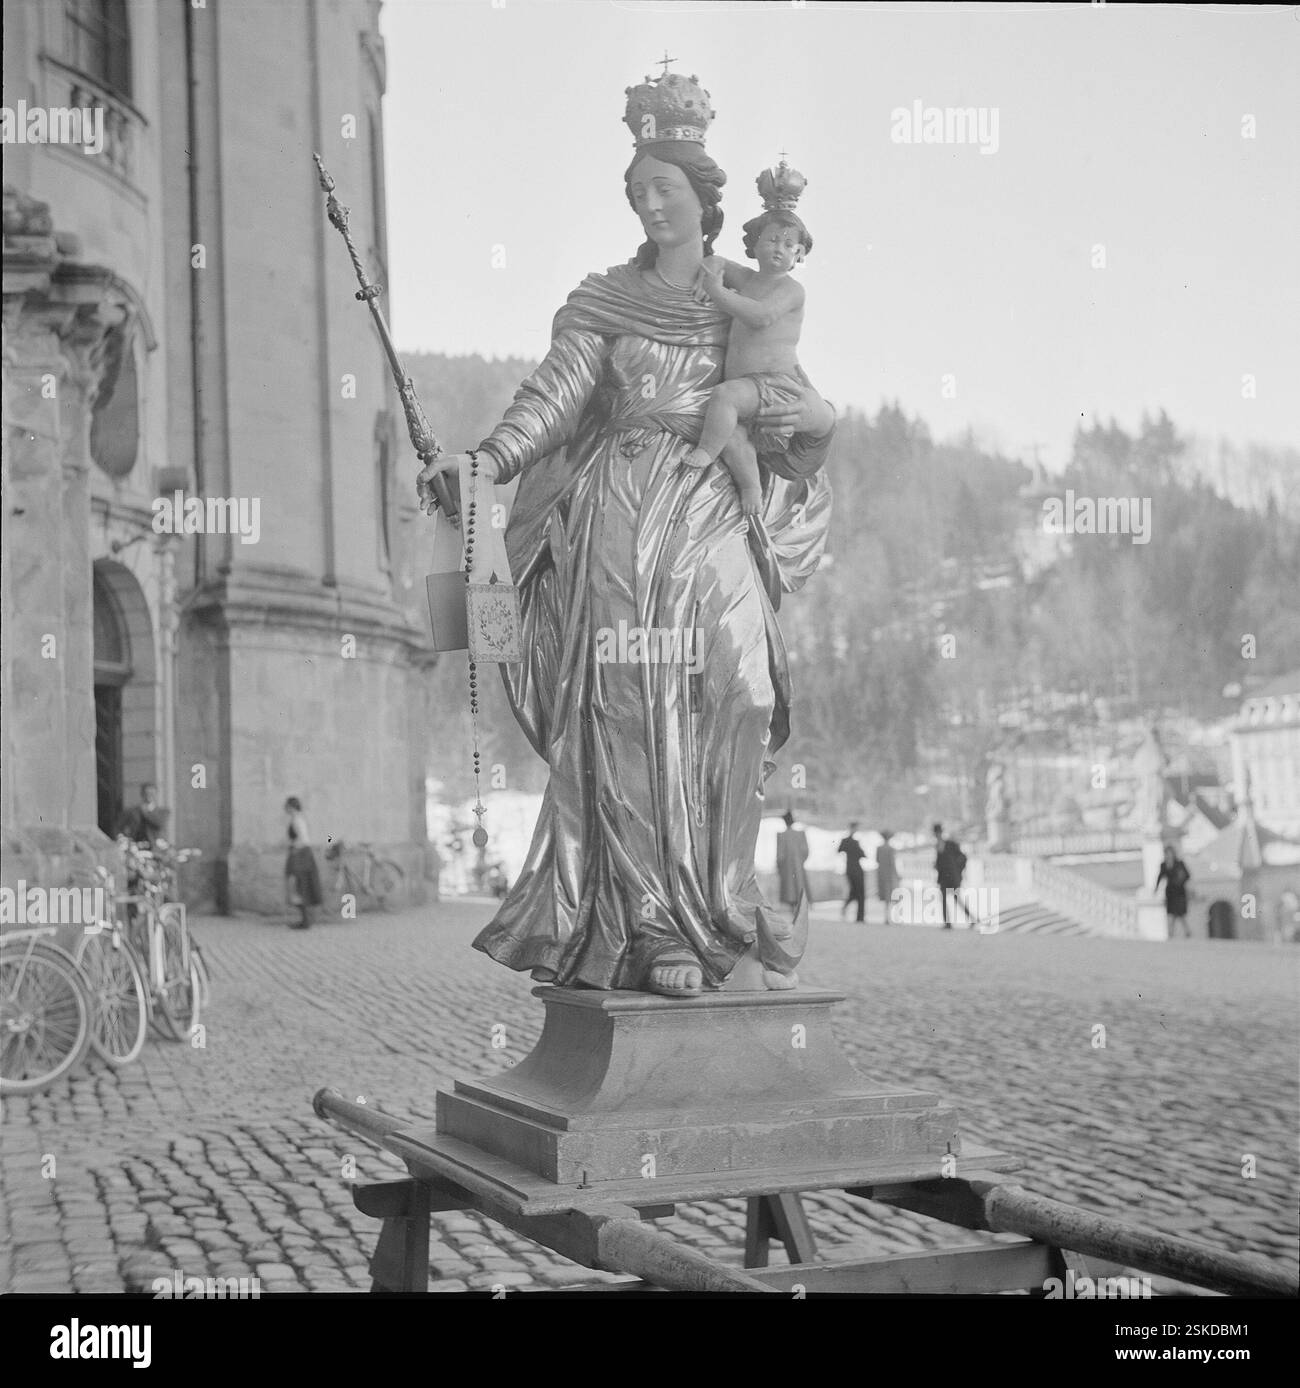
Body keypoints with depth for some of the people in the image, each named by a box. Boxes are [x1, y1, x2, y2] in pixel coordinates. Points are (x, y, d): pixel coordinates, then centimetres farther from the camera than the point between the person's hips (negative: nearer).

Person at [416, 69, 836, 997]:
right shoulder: (604, 300, 11)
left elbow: (797, 413, 17)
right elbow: (557, 391, -3)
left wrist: (815, 421, -8)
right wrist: (488, 458, -19)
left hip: (714, 517, 1)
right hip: (620, 518, -1)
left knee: (733, 702, -15)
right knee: (630, 714, -10)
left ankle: (712, 911, -7)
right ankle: (657, 929, -8)